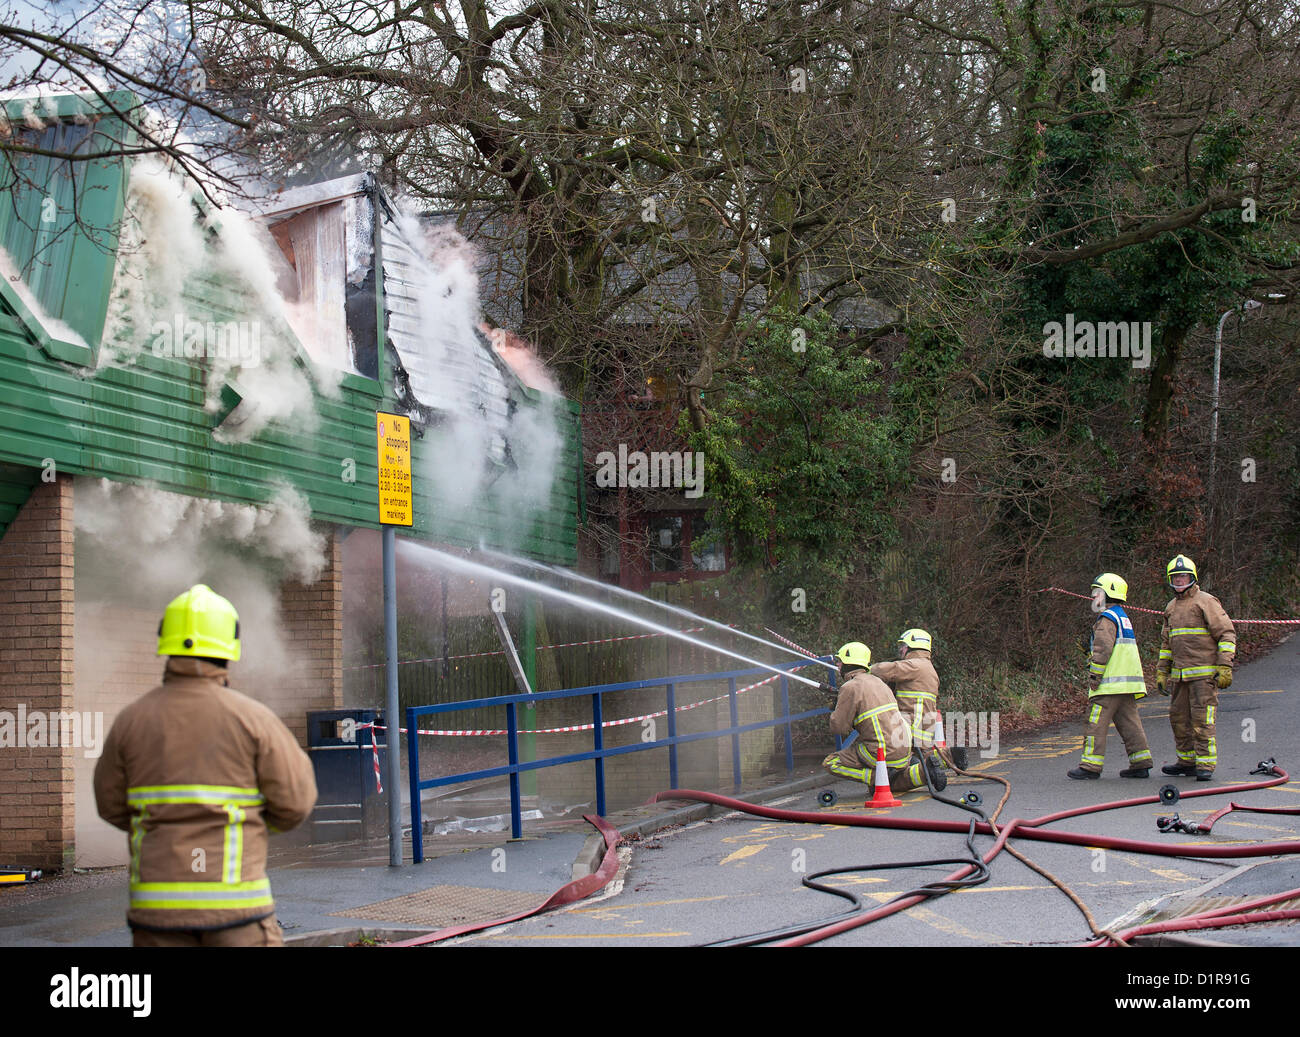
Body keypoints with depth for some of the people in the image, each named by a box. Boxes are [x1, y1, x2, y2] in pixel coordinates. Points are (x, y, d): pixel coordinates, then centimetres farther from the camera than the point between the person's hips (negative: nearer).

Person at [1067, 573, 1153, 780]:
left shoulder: (1107, 618, -10)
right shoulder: (1124, 618, 21)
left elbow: (1102, 649, -19)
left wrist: (1094, 677, -16)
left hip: (1110, 685, -10)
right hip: (1129, 682, 10)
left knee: (1096, 724, -6)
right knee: (1129, 722, 10)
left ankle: (1091, 765, -7)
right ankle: (1140, 763, 9)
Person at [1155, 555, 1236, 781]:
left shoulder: (1206, 602, -4)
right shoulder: (1171, 608, 18)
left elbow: (1227, 633, -8)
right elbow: (1166, 643, 27)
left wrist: (1225, 666, -15)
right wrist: (1161, 672, 21)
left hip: (1204, 674, -7)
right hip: (1179, 675, 7)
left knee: (1201, 719, -10)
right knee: (1179, 718, 9)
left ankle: (1206, 764, -7)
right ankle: (1187, 761, 20)